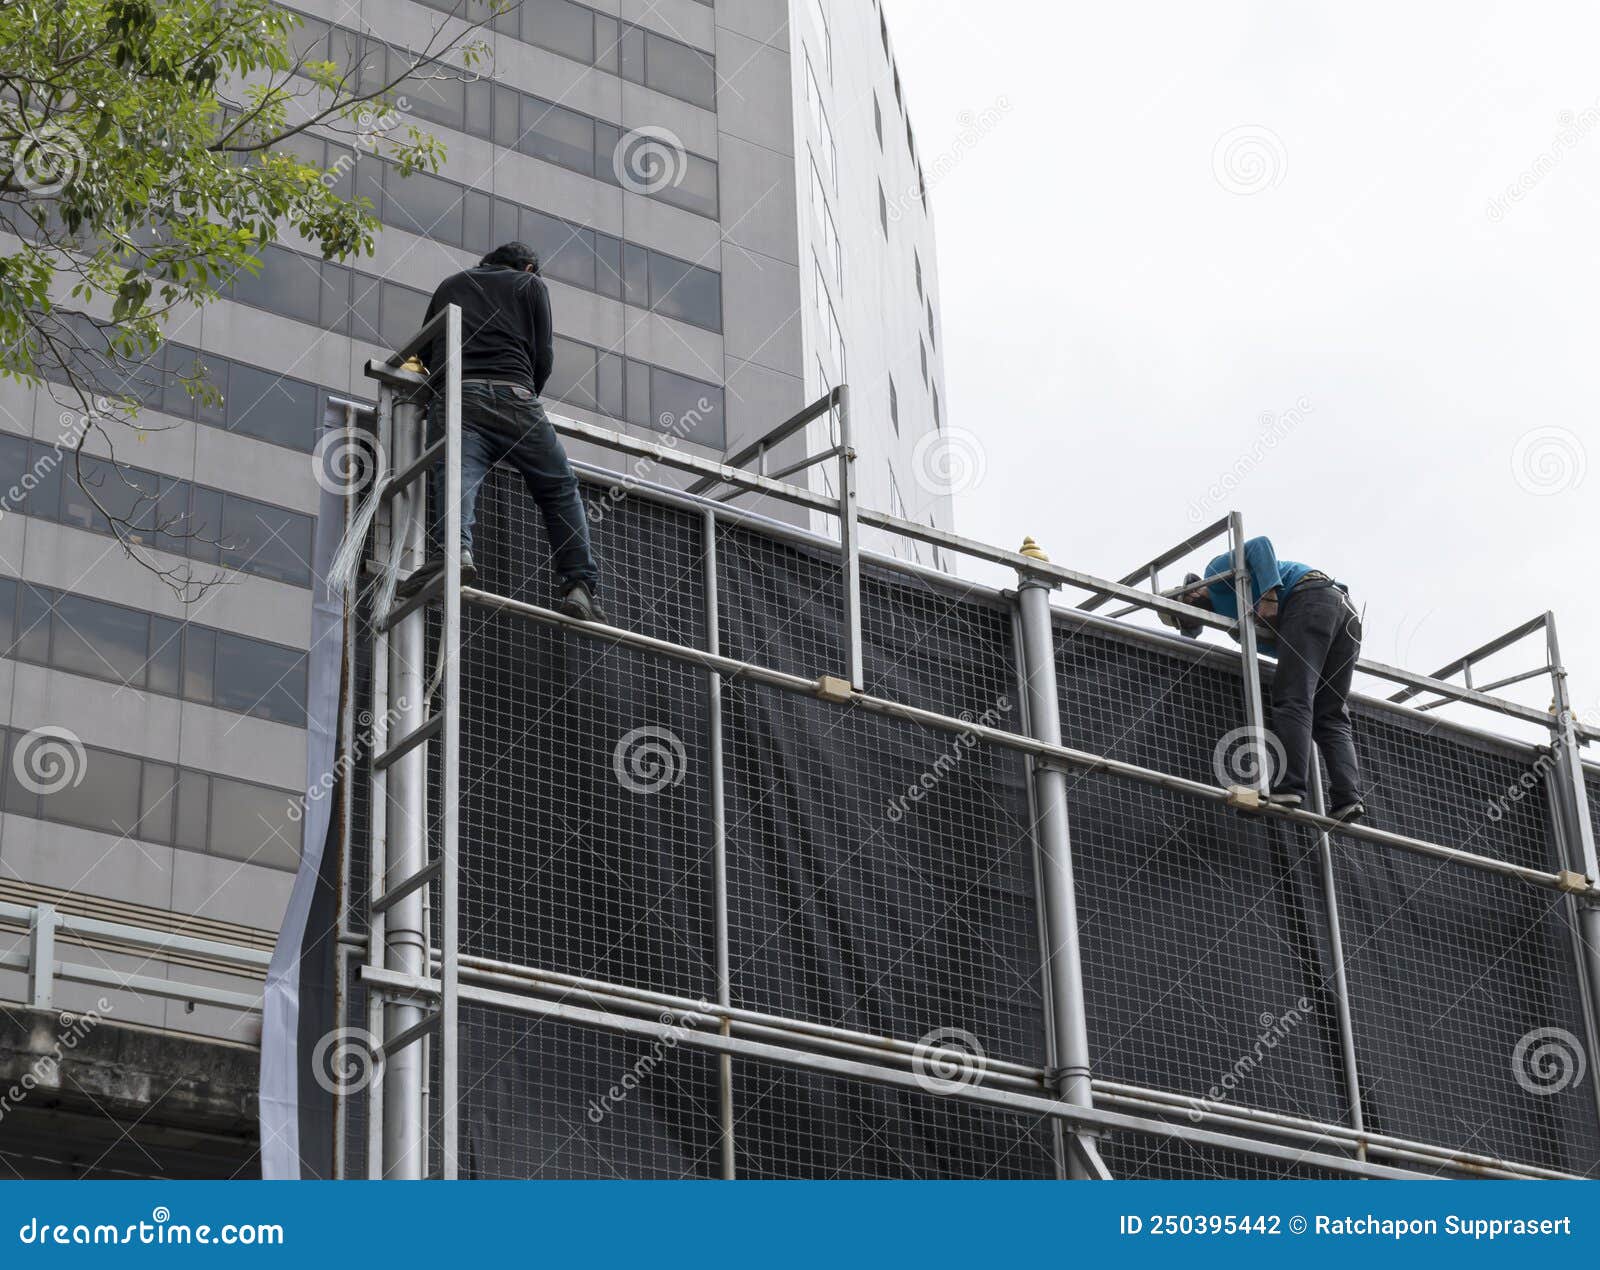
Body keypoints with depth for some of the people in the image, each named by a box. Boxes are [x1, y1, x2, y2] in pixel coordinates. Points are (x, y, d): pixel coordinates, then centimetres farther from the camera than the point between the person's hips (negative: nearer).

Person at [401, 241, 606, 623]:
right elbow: (544, 357, 13)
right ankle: (581, 586, -1)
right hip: (512, 394, -1)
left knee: (455, 476, -19)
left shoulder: (450, 285, 31)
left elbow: (425, 352, 32)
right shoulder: (530, 284, 23)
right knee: (560, 488, 10)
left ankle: (456, 548, -50)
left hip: (454, 394, 2)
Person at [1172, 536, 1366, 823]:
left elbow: (1259, 546, -3)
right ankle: (1349, 796, -14)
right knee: (1330, 716, 2)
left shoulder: (1217, 570, 15)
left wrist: (1269, 595, -13)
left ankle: (1289, 786, -24)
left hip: (1311, 598, -9)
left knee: (1292, 701, -13)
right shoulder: (1235, 618, 33)